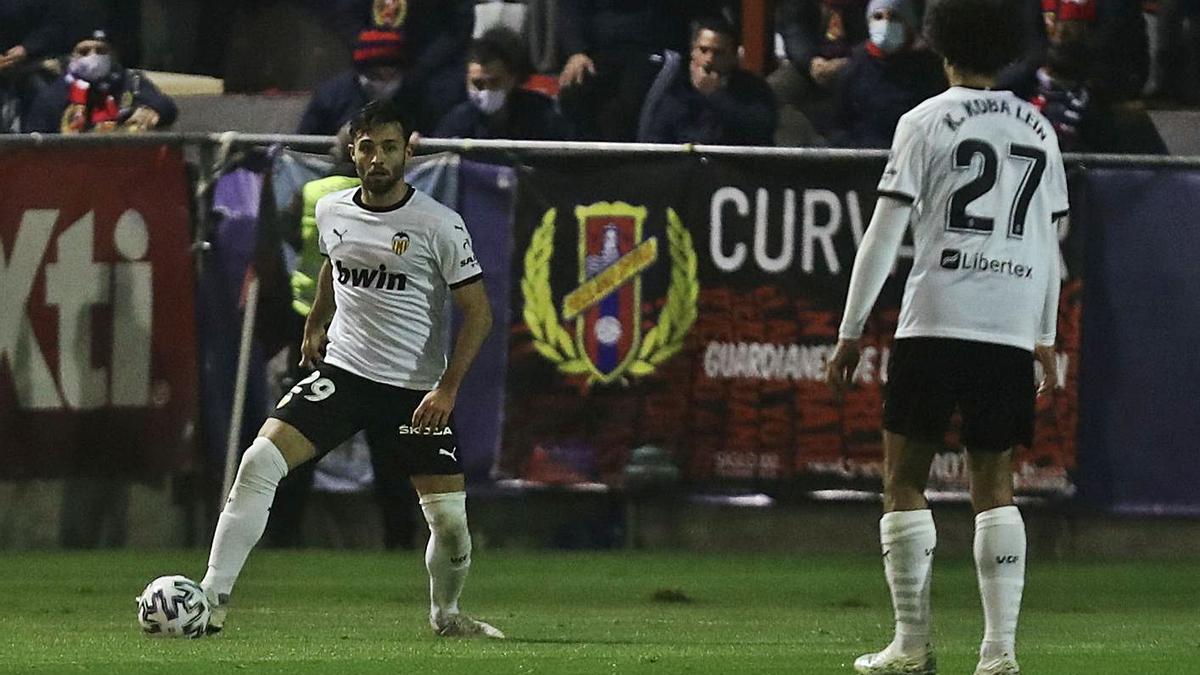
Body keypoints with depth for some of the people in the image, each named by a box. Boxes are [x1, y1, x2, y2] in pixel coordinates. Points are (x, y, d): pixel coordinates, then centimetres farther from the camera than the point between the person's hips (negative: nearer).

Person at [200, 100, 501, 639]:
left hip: (415, 390, -3)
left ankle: (446, 614, 26)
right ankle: (212, 599, -14)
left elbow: (478, 312, -8)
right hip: (341, 372, 3)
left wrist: (447, 388, -15)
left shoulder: (438, 226, -11)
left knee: (450, 518, -5)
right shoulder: (331, 212, 3)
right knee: (260, 461, -17)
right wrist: (315, 326, 29)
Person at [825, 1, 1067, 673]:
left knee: (905, 478, 3)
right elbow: (1049, 241, 17)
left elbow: (886, 231, -4)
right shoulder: (1039, 131, 12)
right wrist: (1045, 338, 24)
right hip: (1013, 332, 4)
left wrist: (852, 330, 1)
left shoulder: (928, 121, -1)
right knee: (995, 485, 8)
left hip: (936, 326, -4)